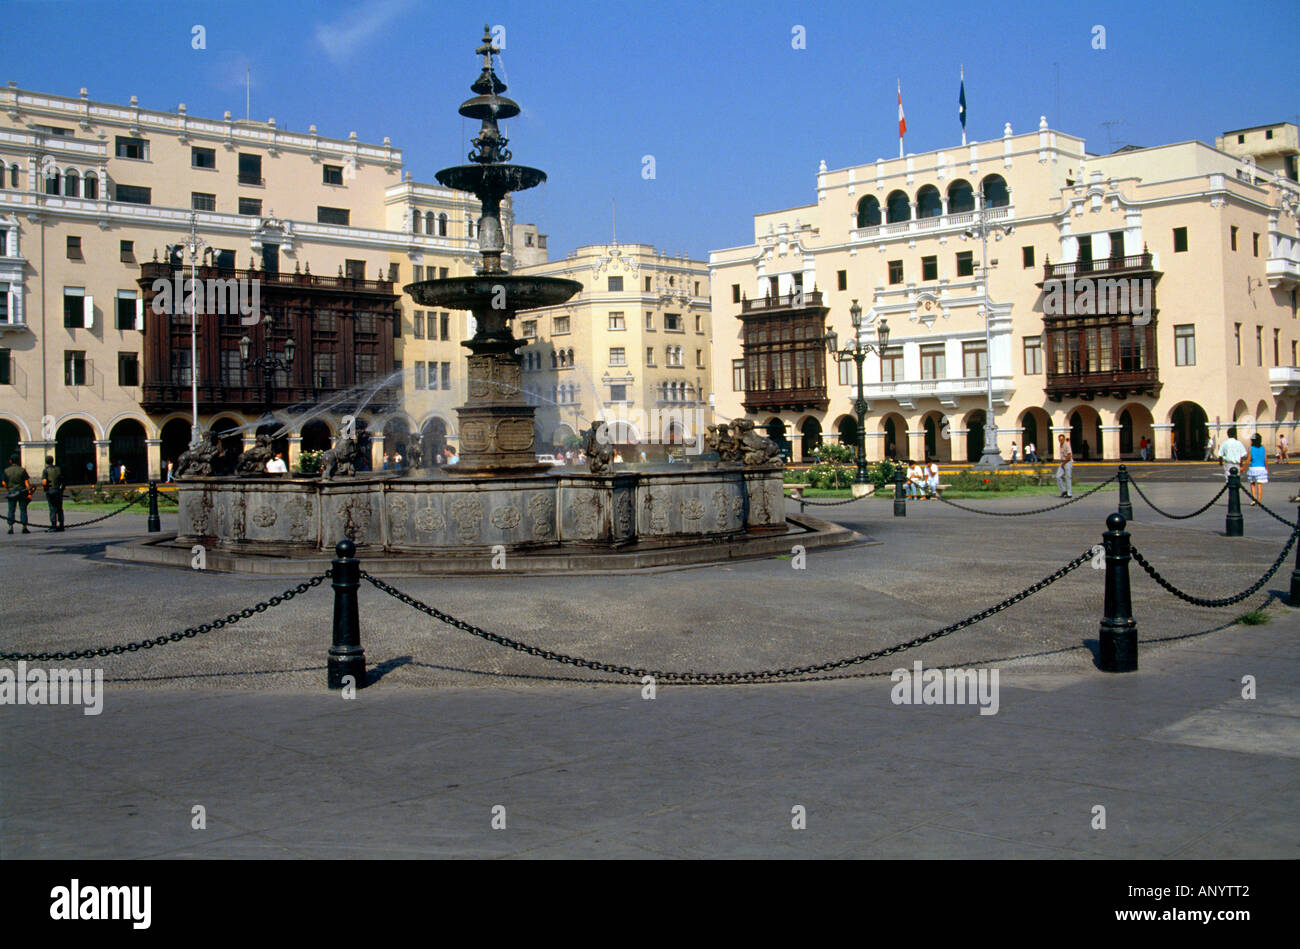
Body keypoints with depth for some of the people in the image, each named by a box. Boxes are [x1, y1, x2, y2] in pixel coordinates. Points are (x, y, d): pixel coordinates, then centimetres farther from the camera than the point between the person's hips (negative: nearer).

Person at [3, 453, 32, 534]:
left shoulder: (6, 471, 0)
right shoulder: (22, 470, -6)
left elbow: (4, 483, 5)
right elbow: (27, 482, -9)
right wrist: (29, 493, -6)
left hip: (11, 492, 2)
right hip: (22, 492, -2)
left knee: (11, 510, 6)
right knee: (23, 510, 2)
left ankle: (10, 527, 0)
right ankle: (24, 527, 0)